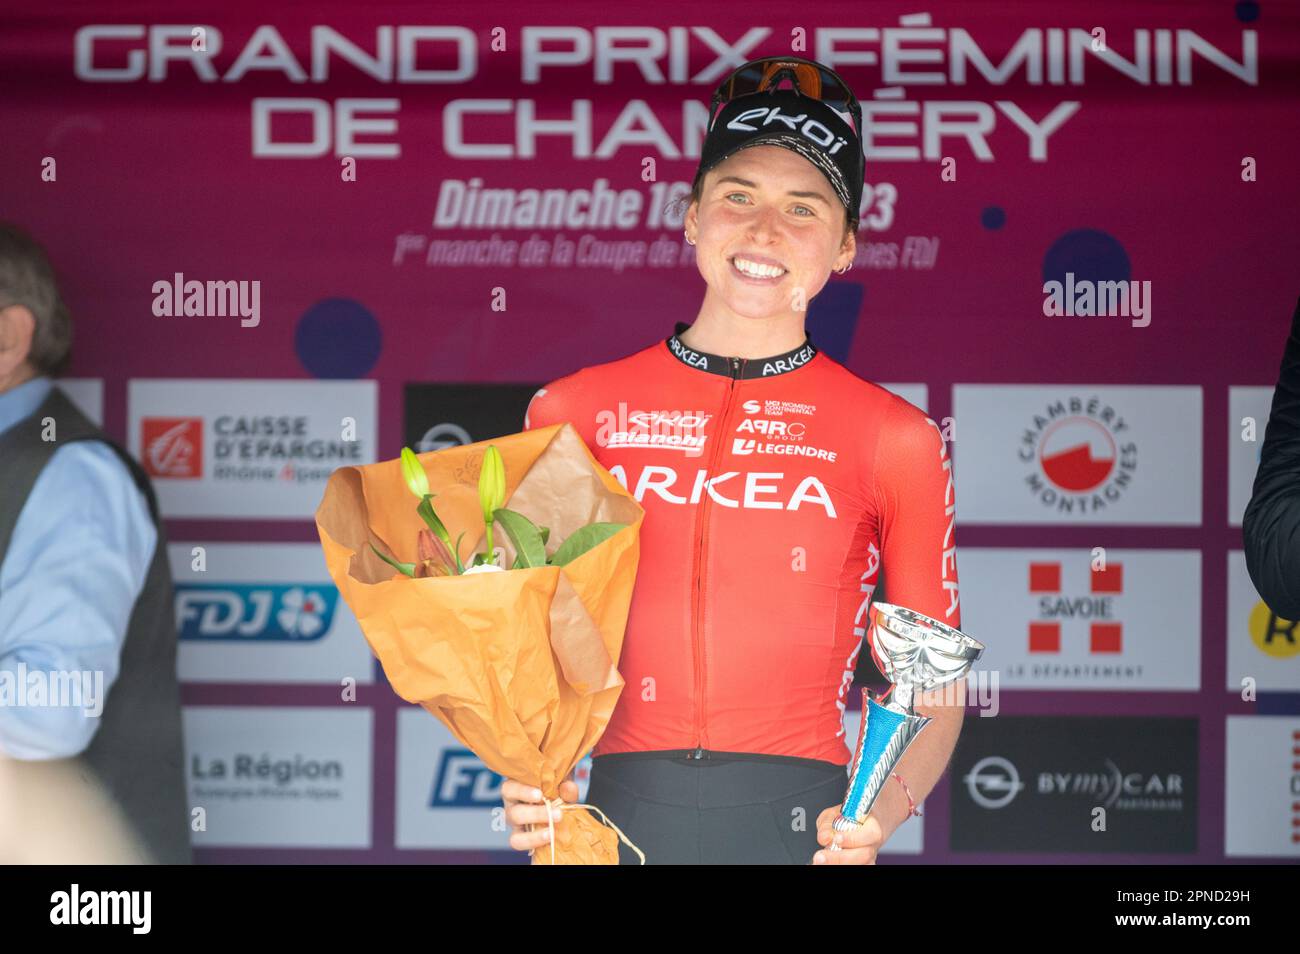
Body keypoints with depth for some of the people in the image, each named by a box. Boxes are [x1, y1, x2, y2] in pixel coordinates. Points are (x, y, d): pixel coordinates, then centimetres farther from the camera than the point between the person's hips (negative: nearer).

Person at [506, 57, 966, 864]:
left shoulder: (896, 441, 4)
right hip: (618, 818, 1)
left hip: (801, 827, -1)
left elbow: (934, 694, 7)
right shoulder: (573, 412, 7)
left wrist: (879, 815, -12)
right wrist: (525, 787, -4)